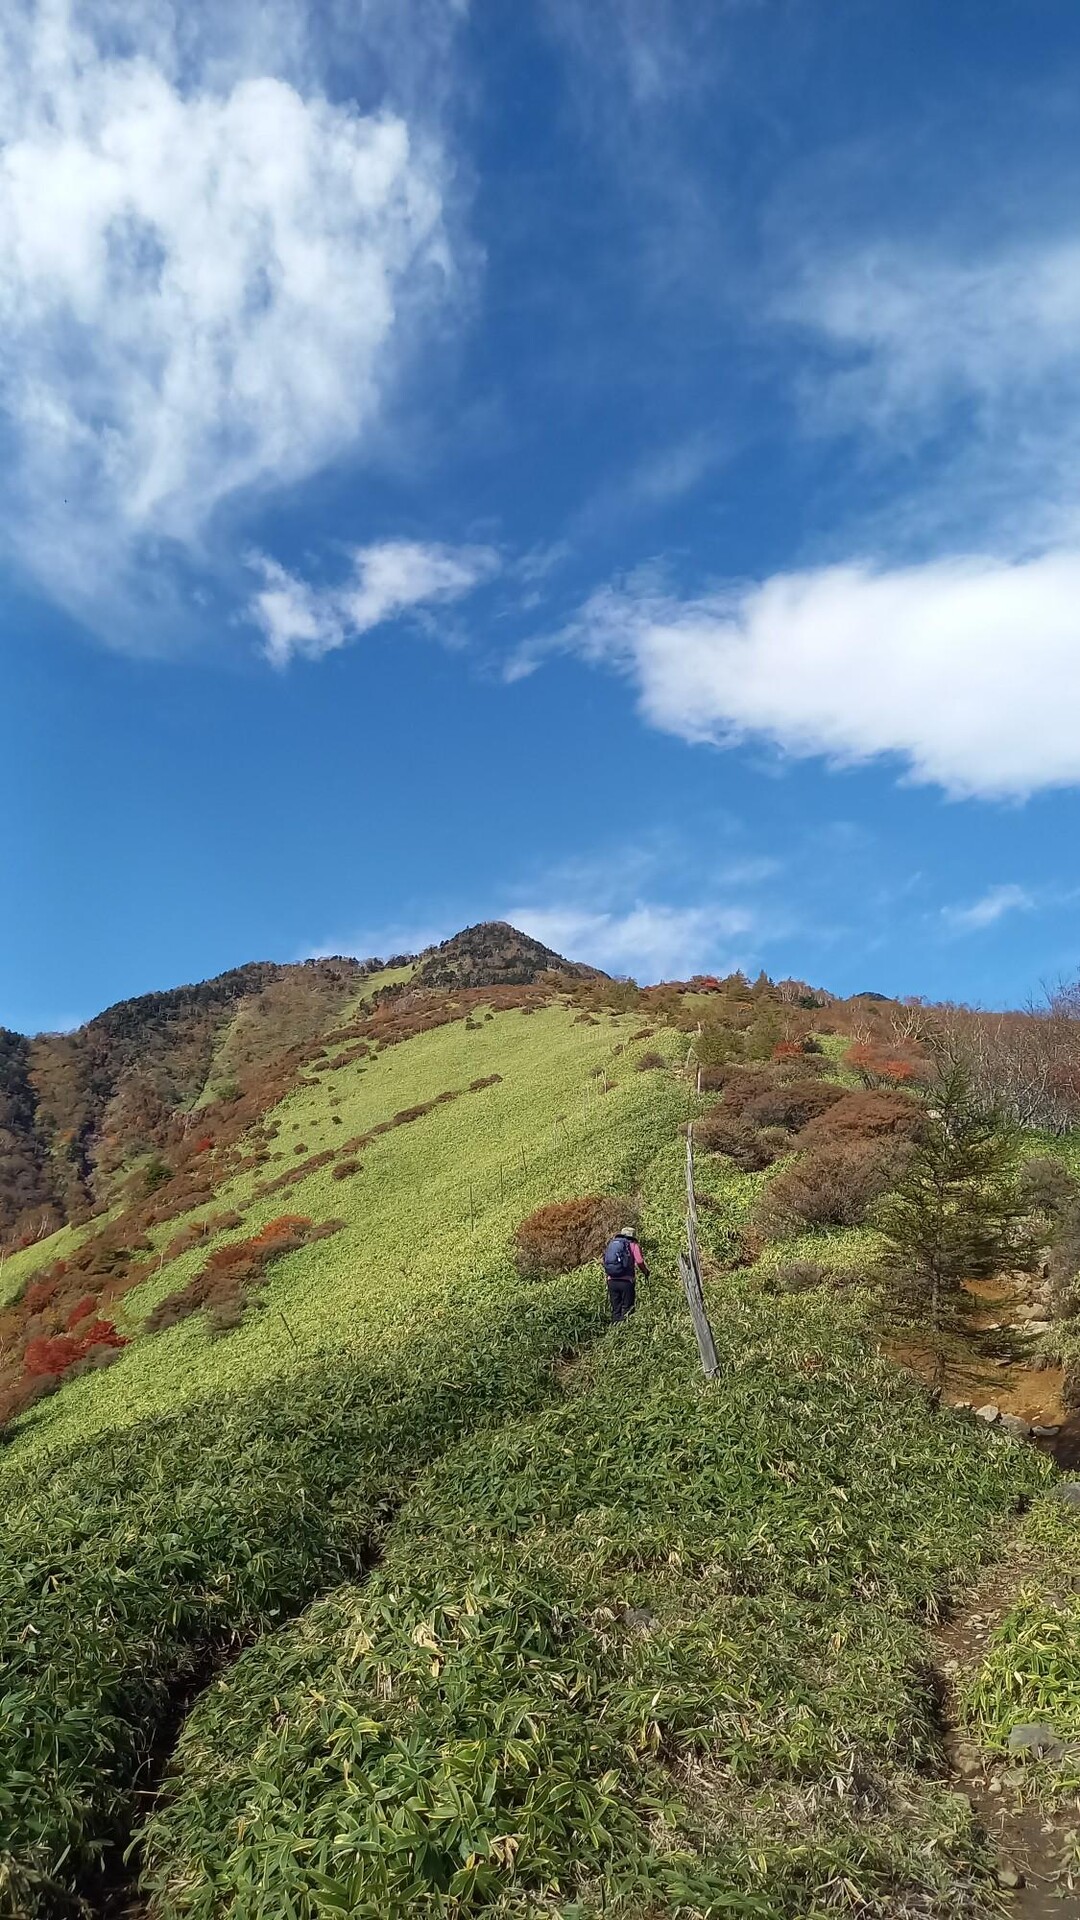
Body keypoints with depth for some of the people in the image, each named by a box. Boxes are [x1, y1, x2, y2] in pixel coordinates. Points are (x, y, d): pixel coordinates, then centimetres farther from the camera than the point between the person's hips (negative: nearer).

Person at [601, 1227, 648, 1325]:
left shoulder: (610, 1244, 20)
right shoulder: (632, 1245, 5)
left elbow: (606, 1263, 19)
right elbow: (640, 1262, -7)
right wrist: (646, 1273, 9)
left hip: (611, 1281, 4)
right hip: (626, 1281, -4)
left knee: (615, 1310, 12)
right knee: (627, 1309, 3)